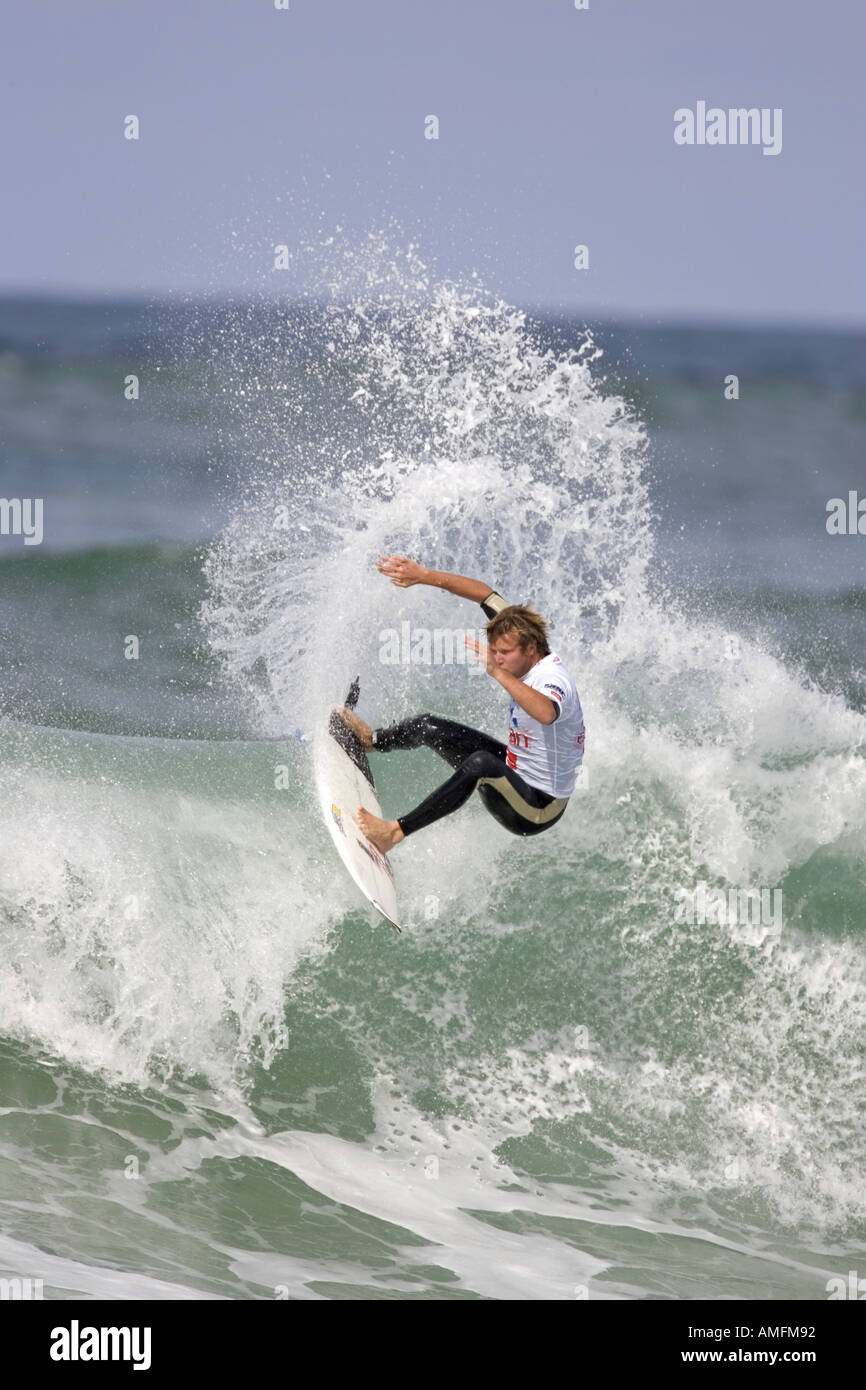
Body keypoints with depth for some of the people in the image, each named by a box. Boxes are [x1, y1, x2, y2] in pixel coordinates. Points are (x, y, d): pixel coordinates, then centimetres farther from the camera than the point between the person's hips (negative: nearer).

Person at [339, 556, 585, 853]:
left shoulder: (553, 681, -31)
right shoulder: (521, 637, -4)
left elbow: (546, 714, -56)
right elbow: (486, 594, 6)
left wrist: (499, 674, -53)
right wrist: (425, 576, 0)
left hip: (537, 811, -10)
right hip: (516, 773, 10)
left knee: (480, 762, -41)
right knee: (429, 728, 17)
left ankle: (397, 831, -39)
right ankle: (371, 740, 47)